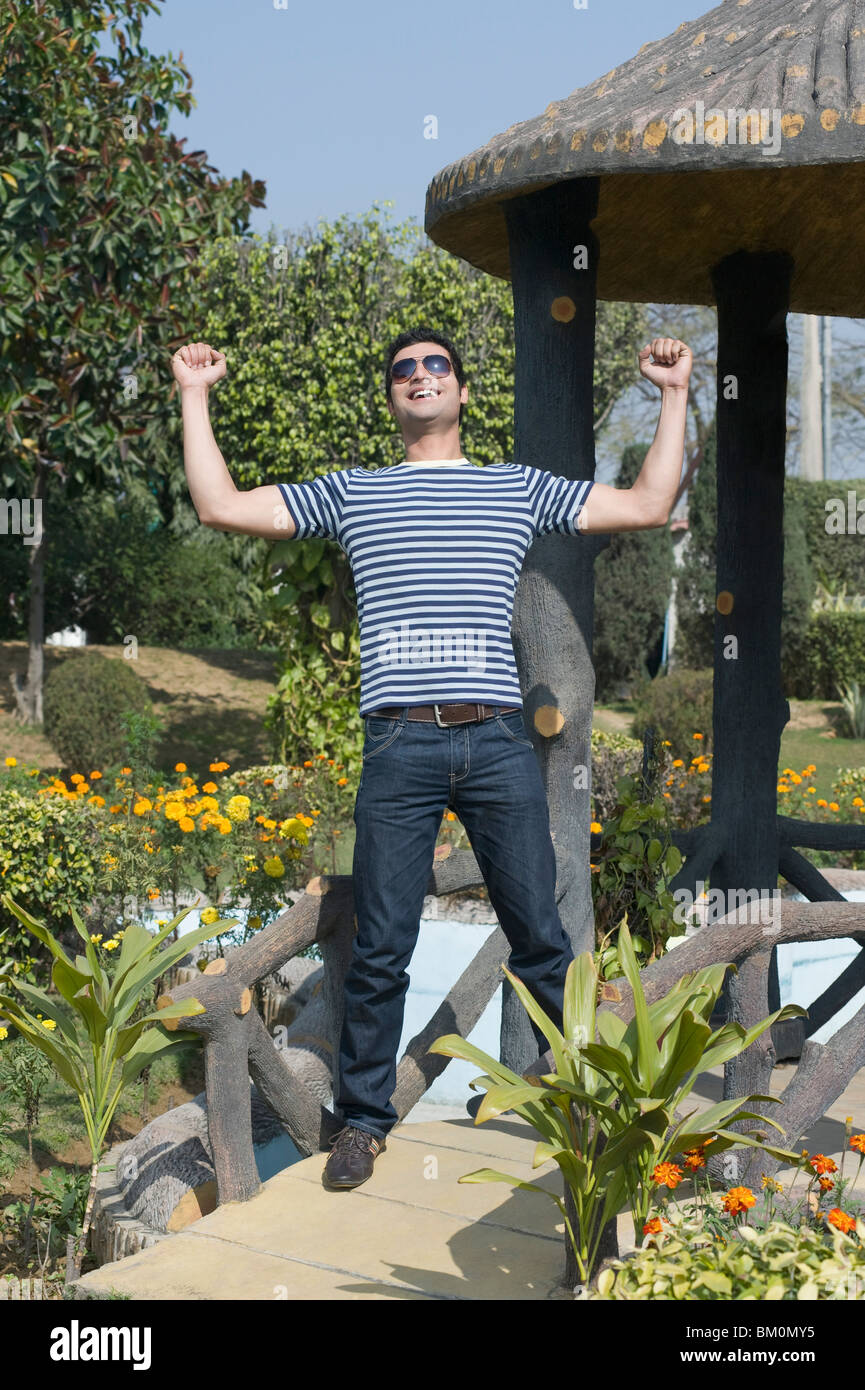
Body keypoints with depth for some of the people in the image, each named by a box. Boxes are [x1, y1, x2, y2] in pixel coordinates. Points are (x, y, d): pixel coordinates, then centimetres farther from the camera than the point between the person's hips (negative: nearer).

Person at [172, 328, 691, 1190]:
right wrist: (194, 397, 15)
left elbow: (648, 505, 16)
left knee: (540, 939, 7)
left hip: (499, 741, 1)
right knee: (380, 950, 3)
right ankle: (363, 1119, 19)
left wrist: (674, 394, 16)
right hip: (398, 747, 0)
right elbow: (220, 507, 14)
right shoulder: (350, 494, 16)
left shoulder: (520, 488, 17)